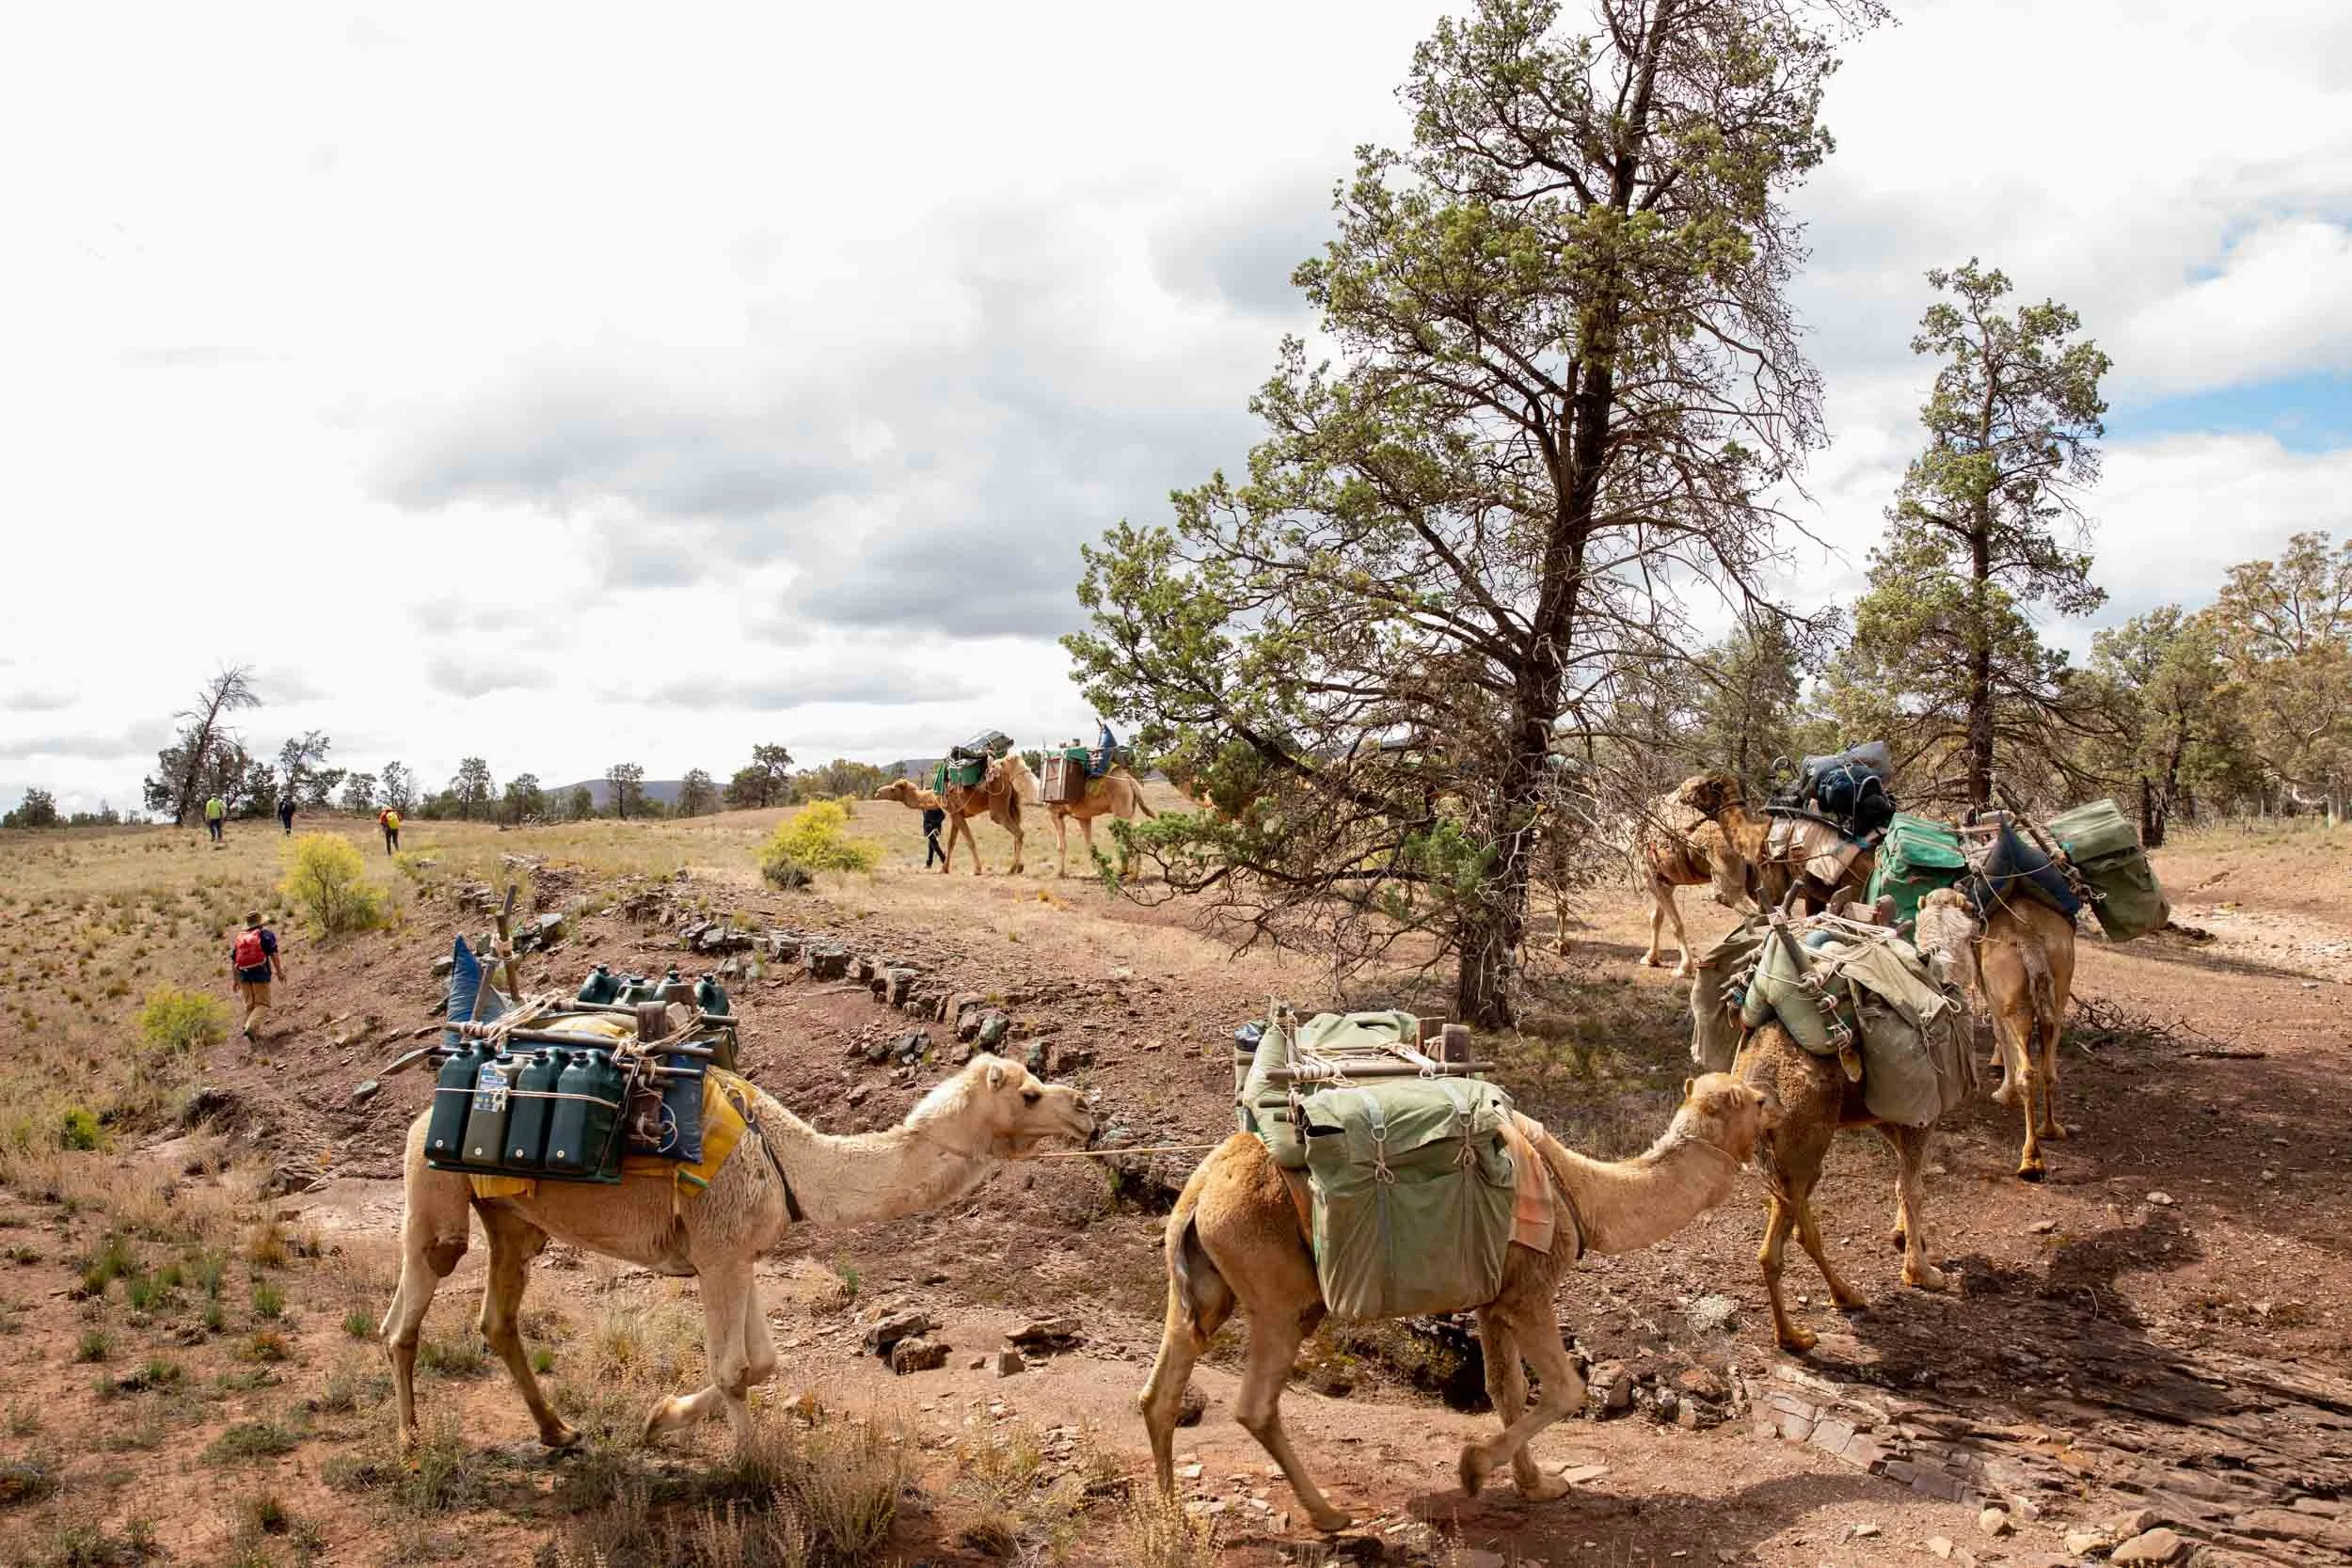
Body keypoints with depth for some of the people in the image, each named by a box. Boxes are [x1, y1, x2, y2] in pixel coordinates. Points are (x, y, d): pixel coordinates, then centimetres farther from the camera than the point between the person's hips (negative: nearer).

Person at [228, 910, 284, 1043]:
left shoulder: (239, 937, 16)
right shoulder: (266, 934, 2)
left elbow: (233, 961, 16)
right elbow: (274, 954, -6)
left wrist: (236, 980, 22)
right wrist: (279, 972, -1)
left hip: (244, 975, 5)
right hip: (261, 973, -5)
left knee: (249, 1005, 14)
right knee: (262, 1003, -4)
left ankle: (254, 1033, 17)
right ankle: (250, 1027, -25)